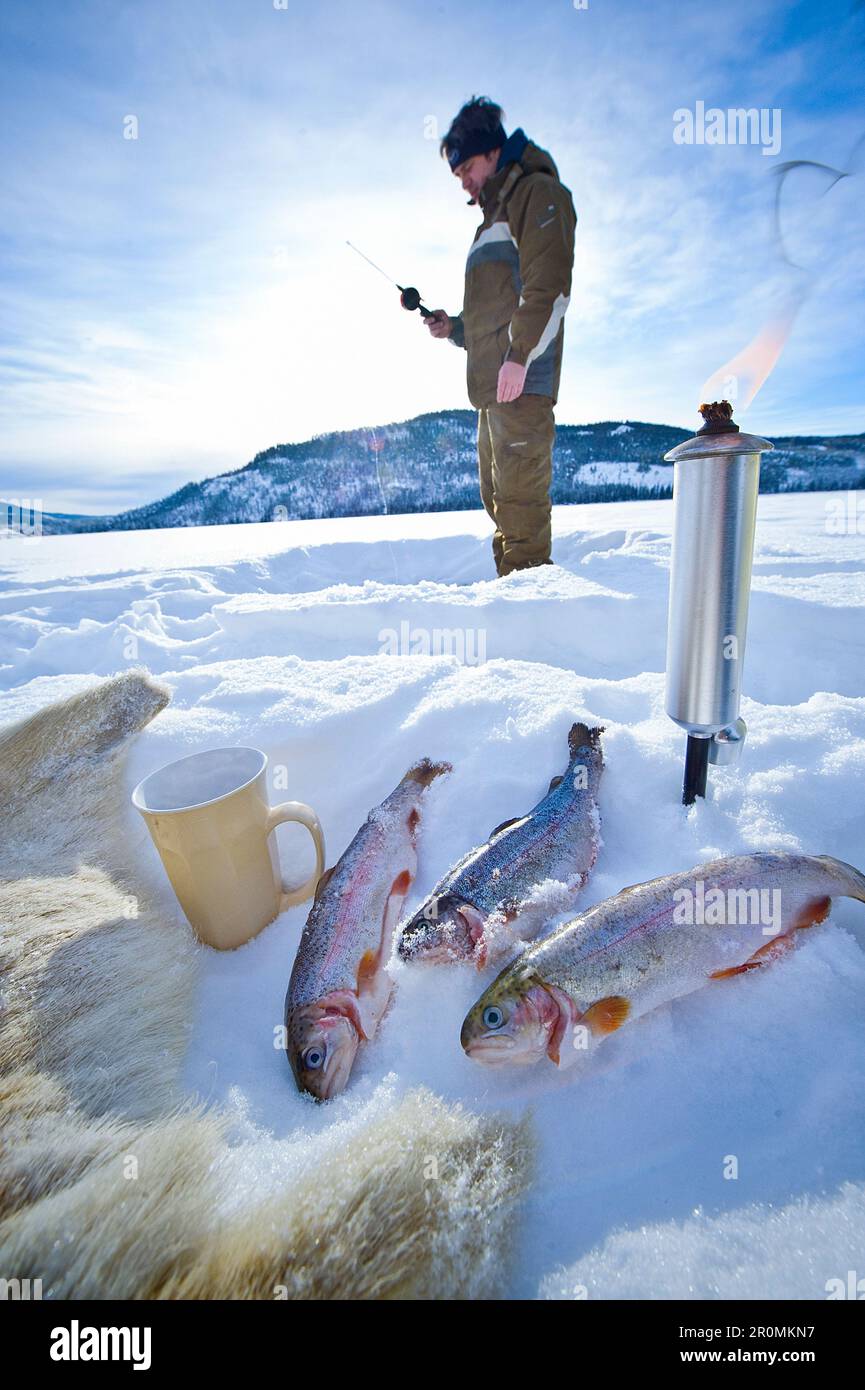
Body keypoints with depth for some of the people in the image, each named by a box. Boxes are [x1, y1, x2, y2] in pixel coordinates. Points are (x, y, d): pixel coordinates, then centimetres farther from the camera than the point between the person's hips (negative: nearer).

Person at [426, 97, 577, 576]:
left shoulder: (538, 192, 5)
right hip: (491, 383, 10)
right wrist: (454, 327, 17)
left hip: (522, 380, -10)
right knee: (498, 498, 7)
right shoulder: (495, 218, 33)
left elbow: (549, 286, -10)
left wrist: (519, 355, -20)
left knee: (520, 496, -16)